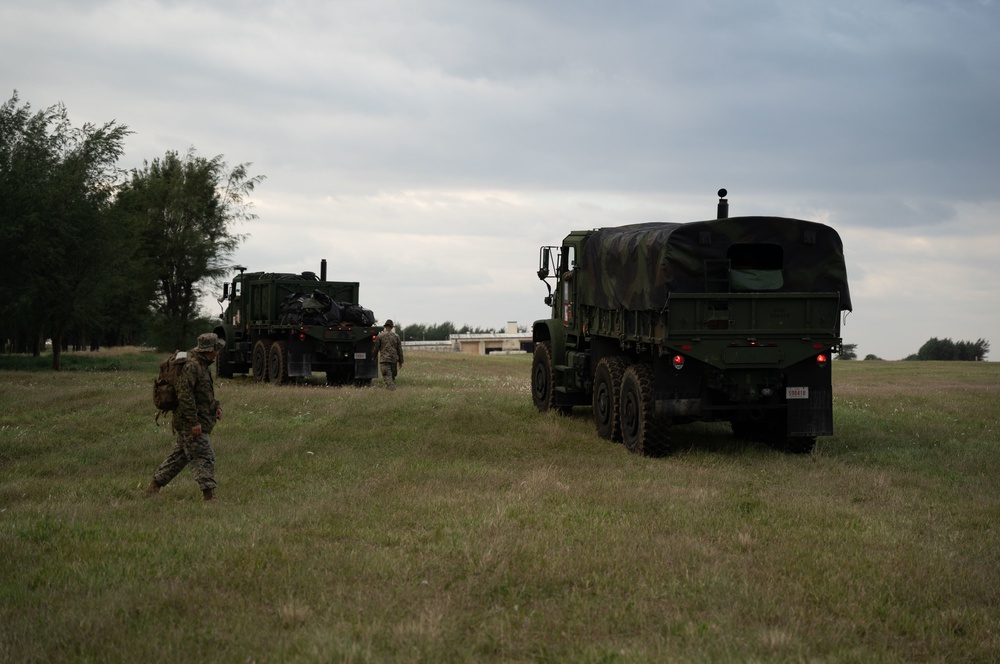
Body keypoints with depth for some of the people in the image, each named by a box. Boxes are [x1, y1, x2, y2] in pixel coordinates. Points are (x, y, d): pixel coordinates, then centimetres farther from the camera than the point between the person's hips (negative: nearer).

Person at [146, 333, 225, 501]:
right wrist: (194, 421, -25)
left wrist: (215, 407, 13)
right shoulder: (191, 366, -19)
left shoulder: (202, 366, 15)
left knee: (179, 456, 17)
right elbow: (185, 395, -24)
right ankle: (209, 495, -8)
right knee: (204, 457, -9)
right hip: (191, 423, -11)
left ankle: (153, 487, 23)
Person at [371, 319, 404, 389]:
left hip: (384, 359, -3)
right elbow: (399, 349, 7)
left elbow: (375, 348, 5)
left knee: (387, 375, -10)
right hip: (394, 359, 3)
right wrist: (400, 361, 13)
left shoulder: (380, 336, -2)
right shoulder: (396, 336, 5)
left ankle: (391, 387, -28)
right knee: (393, 376, 16)